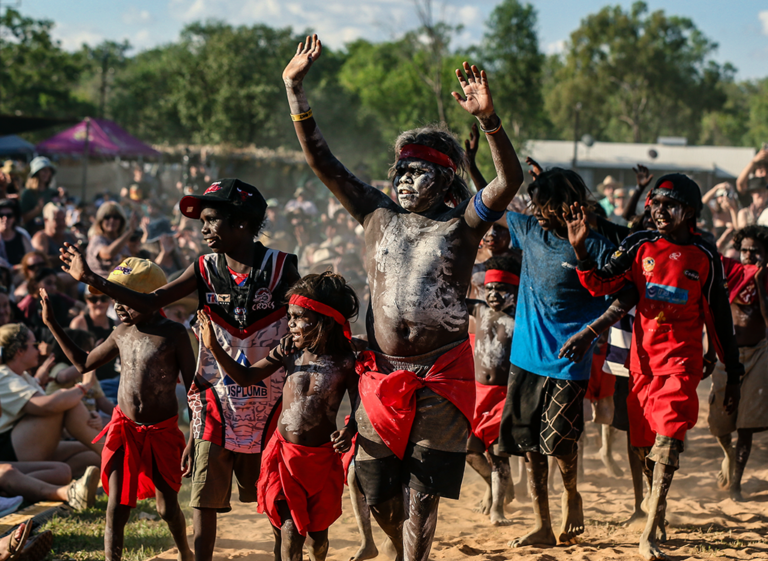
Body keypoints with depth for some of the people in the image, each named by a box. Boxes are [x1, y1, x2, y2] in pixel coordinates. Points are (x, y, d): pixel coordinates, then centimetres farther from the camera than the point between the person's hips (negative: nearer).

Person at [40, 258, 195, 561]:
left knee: (168, 507, 10)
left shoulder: (173, 333, -11)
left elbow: (192, 384, -8)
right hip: (125, 430, 3)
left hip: (162, 433, -3)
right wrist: (52, 324, 14)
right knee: (117, 507, -3)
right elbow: (84, 363, 16)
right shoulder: (122, 333, 3)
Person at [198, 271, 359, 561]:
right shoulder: (289, 349, -5)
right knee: (289, 532, -6)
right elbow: (246, 377, 1)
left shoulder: (346, 362, -14)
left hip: (321, 458, -1)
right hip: (284, 452, 1)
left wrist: (349, 430, -28)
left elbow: (359, 406, -7)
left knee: (317, 531, 15)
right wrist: (214, 346, -9)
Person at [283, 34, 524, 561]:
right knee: (379, 493, 11)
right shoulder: (378, 214, 8)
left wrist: (488, 118, -33)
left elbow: (510, 179, -18)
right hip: (383, 374, 4)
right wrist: (295, 89, 0)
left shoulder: (461, 223, -2)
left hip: (441, 378, -4)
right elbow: (321, 160, 6)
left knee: (420, 495, 0)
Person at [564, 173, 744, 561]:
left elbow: (719, 318, 8)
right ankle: (652, 512, 29)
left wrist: (732, 374, 9)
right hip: (642, 356, 2)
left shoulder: (705, 257, 2)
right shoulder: (640, 245, 4)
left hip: (682, 358, -2)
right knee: (647, 442, 10)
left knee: (667, 437, -15)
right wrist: (579, 248, -20)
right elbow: (600, 285, -4)